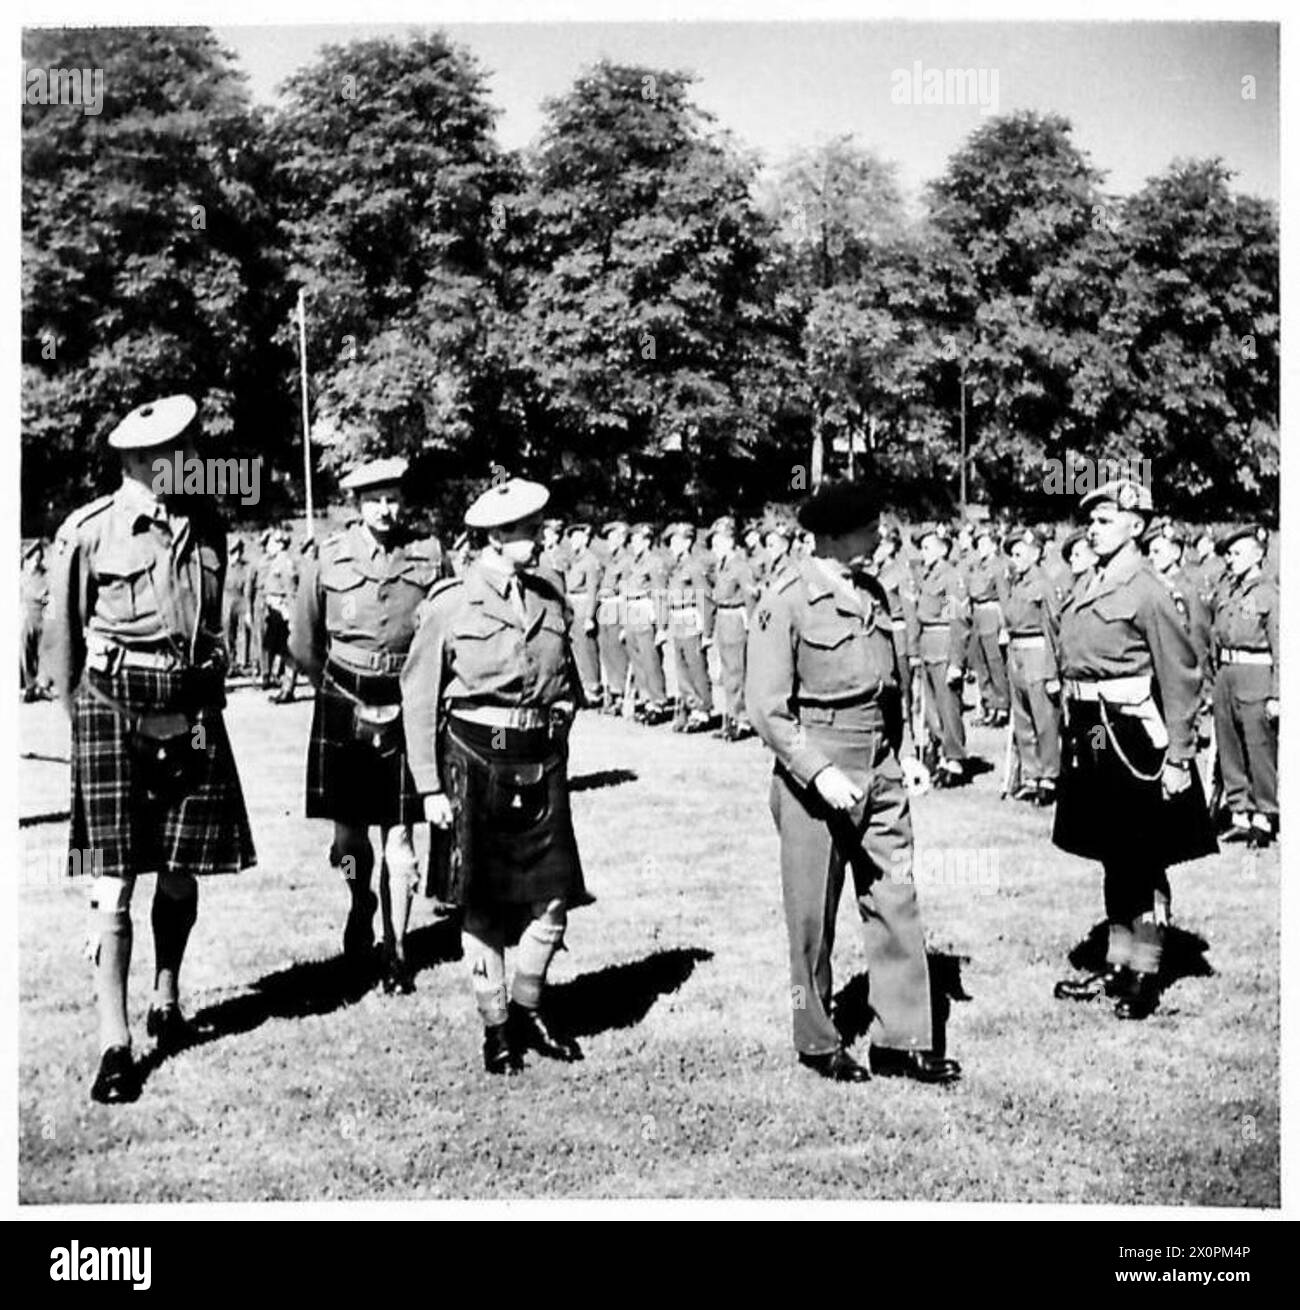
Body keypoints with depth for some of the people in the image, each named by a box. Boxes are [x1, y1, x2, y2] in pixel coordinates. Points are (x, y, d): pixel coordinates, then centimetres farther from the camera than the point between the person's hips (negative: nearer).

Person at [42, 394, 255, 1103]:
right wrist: (81, 717, 2)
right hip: (114, 708, -4)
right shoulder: (87, 531, -6)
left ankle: (166, 998, 36)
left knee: (181, 873, 13)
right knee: (113, 881, -5)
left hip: (193, 716, 4)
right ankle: (114, 1043, 0)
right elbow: (58, 638, 2)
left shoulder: (208, 524, 7)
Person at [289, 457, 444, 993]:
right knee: (348, 829, 8)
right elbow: (303, 643, 8)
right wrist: (338, 692, 10)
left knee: (399, 837, 0)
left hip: (405, 706, 0)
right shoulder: (328, 557, -1)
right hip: (343, 704, 1)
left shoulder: (428, 556, -1)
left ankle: (396, 949, 11)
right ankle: (360, 908, 37)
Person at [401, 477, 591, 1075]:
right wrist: (430, 788, -8)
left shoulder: (549, 601, 8)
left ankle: (528, 1009, 28)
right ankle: (495, 1026, 21)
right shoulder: (450, 603, -6)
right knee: (482, 908, 6)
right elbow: (418, 697, -5)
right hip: (476, 764, -4)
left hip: (542, 767, 4)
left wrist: (557, 763, 12)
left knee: (552, 898, 5)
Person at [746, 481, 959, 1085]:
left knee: (896, 903, 6)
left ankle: (901, 1041, 15)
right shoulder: (786, 601, -12)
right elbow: (767, 707, -15)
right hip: (815, 769, -6)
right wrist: (821, 773, -20)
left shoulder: (872, 592, 8)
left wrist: (899, 755, 14)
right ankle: (818, 1043, 22)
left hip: (880, 769, 6)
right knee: (814, 919, 7)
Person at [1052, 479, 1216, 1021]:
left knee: (1143, 863, 3)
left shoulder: (1146, 590, -12)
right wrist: (1076, 733, 14)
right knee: (1112, 858, 15)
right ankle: (1117, 967, 25)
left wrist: (1177, 758, -15)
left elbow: (1181, 676, -14)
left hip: (1133, 737, -8)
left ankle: (1145, 977, 13)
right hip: (1092, 734, 8)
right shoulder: (1091, 586, 10)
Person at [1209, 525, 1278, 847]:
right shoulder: (1226, 588, 12)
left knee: (1260, 751, -2)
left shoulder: (1270, 594, -7)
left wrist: (1276, 696, -12)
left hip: (1255, 676, -7)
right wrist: (1216, 676, 15)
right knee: (1229, 750, 10)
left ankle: (1265, 819, 8)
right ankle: (1240, 815, 19)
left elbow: (1281, 649, -9)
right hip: (1225, 674, 7)